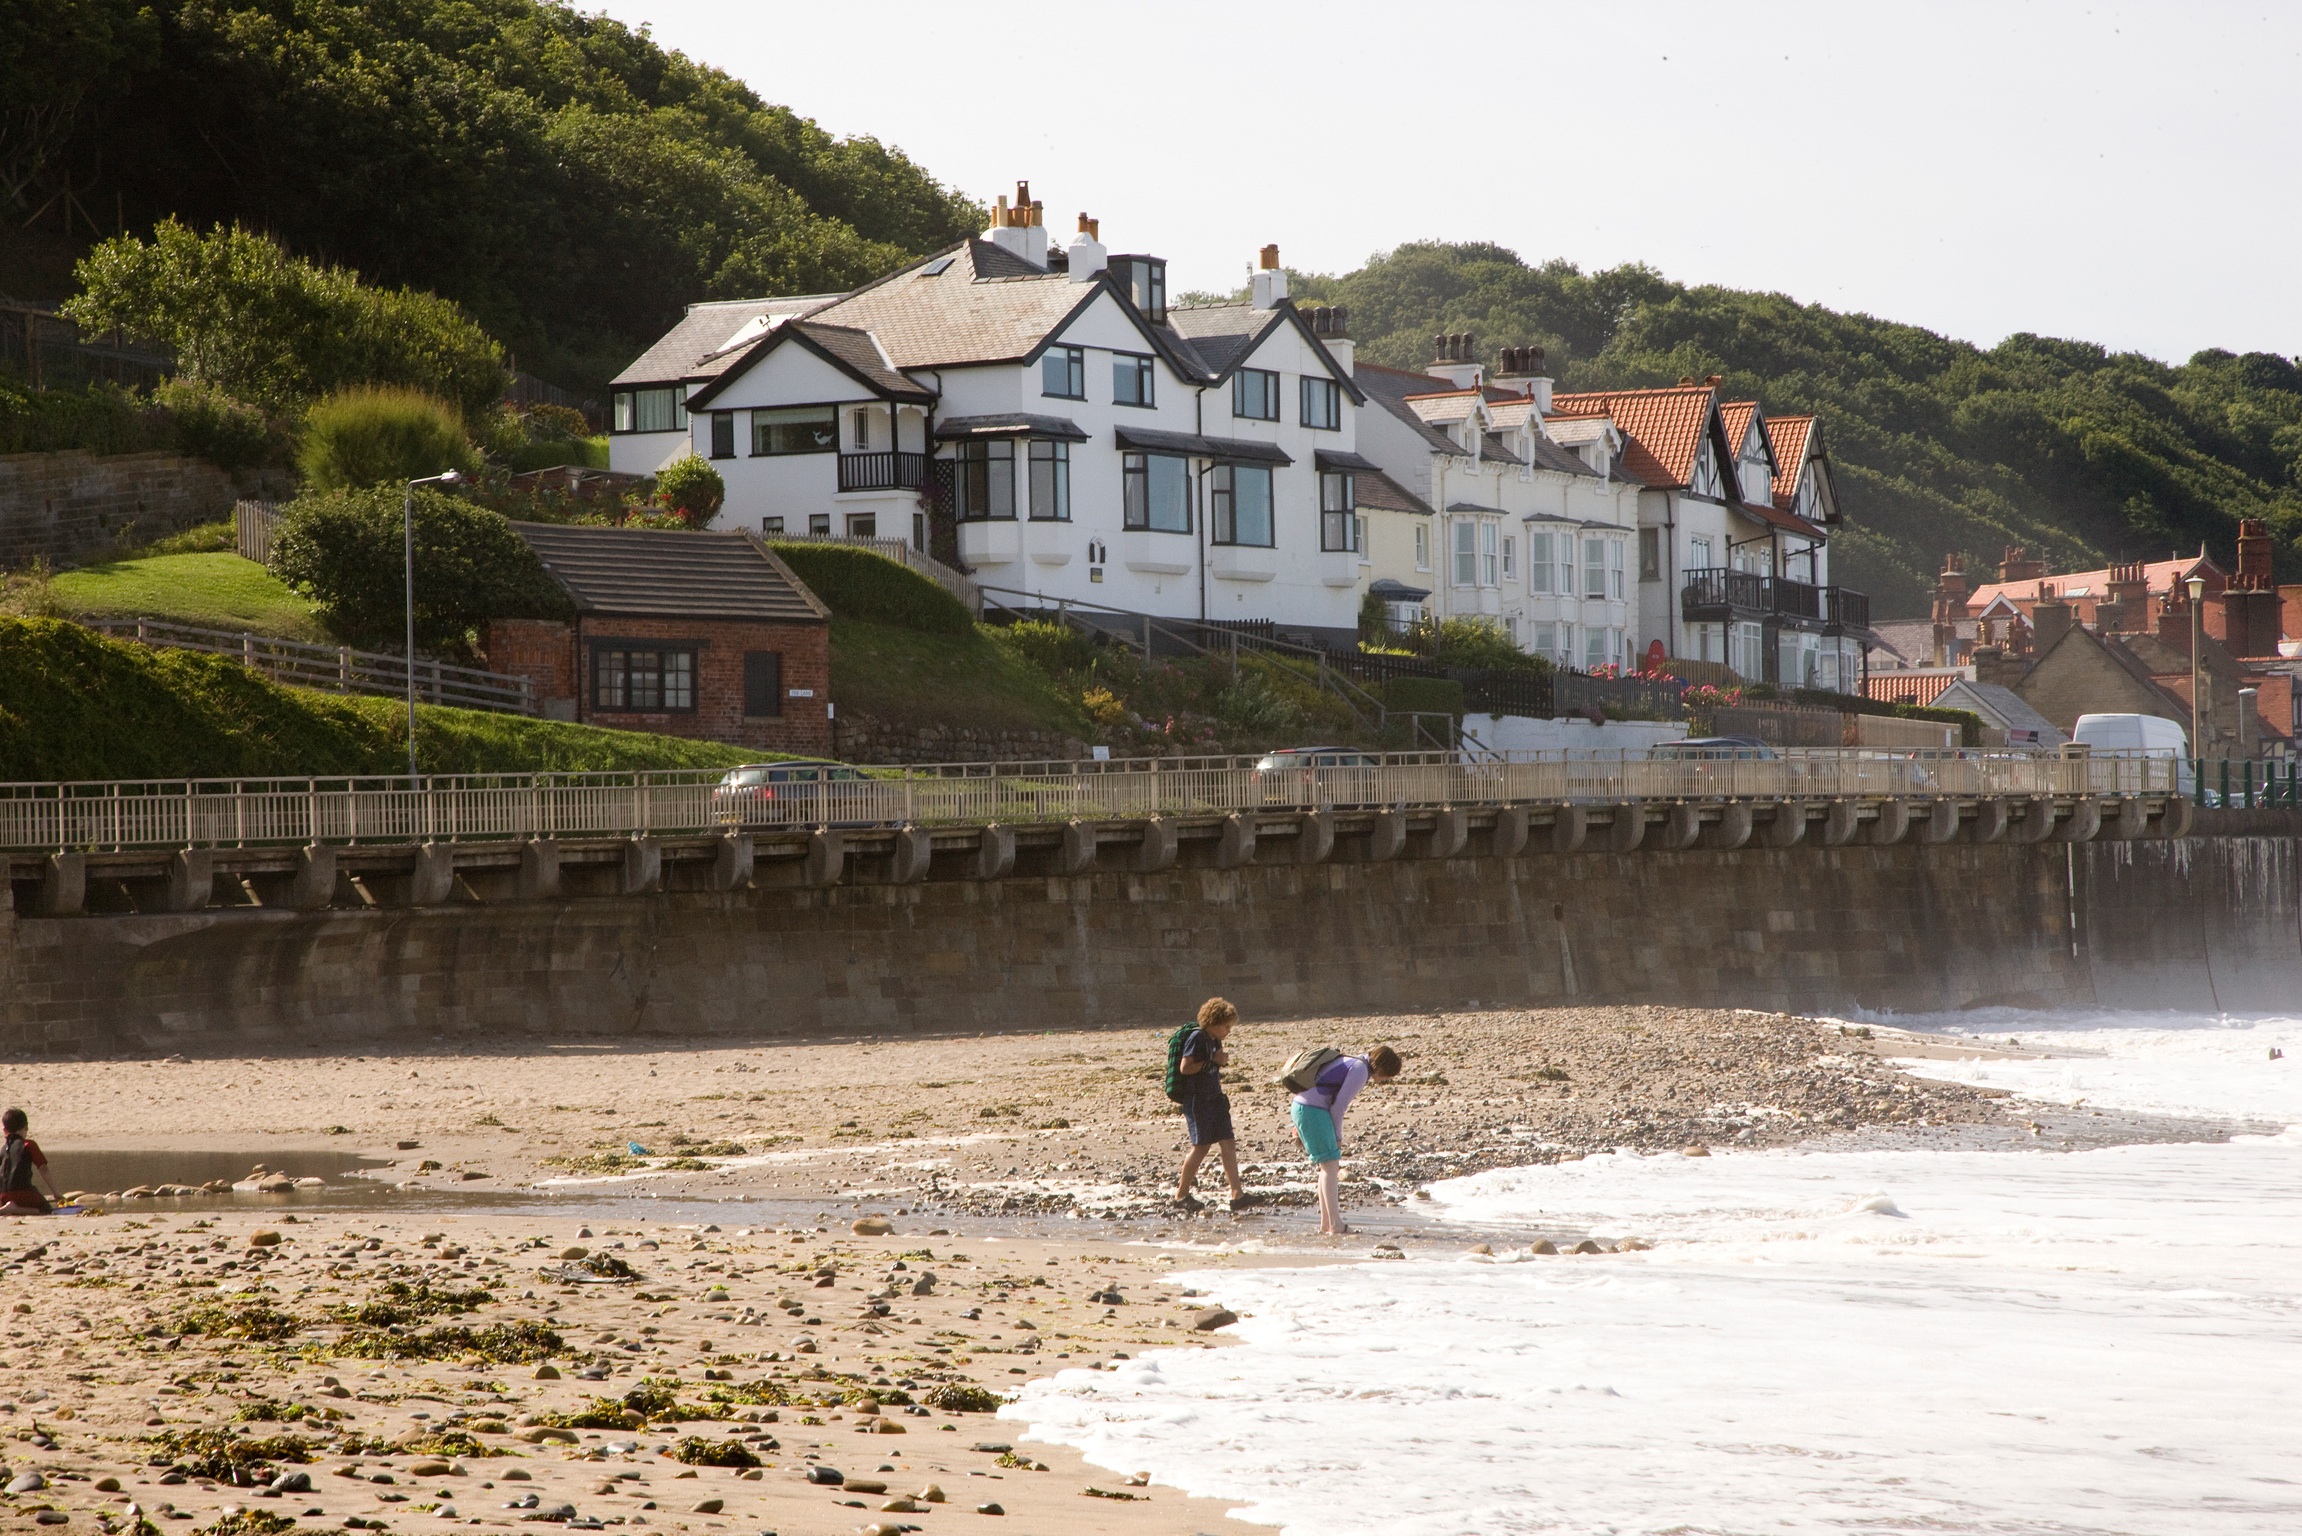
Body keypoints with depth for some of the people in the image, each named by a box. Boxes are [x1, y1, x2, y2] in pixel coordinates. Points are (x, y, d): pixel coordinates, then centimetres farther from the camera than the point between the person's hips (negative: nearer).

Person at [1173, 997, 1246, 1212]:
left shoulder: (1215, 1041, 14)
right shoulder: (1197, 1038, -13)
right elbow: (1185, 1067, -20)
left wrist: (1221, 1062, 6)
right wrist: (1213, 1062, -18)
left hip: (1215, 1098, 9)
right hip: (1197, 1100, -9)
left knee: (1228, 1142, -1)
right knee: (1201, 1146, -5)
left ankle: (1237, 1194, -6)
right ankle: (1181, 1193, 10)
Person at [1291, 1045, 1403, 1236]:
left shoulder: (1353, 1063, 19)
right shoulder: (1360, 1070, -11)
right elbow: (1338, 1106, -13)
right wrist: (1338, 1137, -1)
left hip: (1301, 1107, 10)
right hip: (1312, 1110, -10)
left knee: (1329, 1167, 13)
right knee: (1331, 1166, -9)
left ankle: (1325, 1225, 14)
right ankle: (1335, 1227, -13)